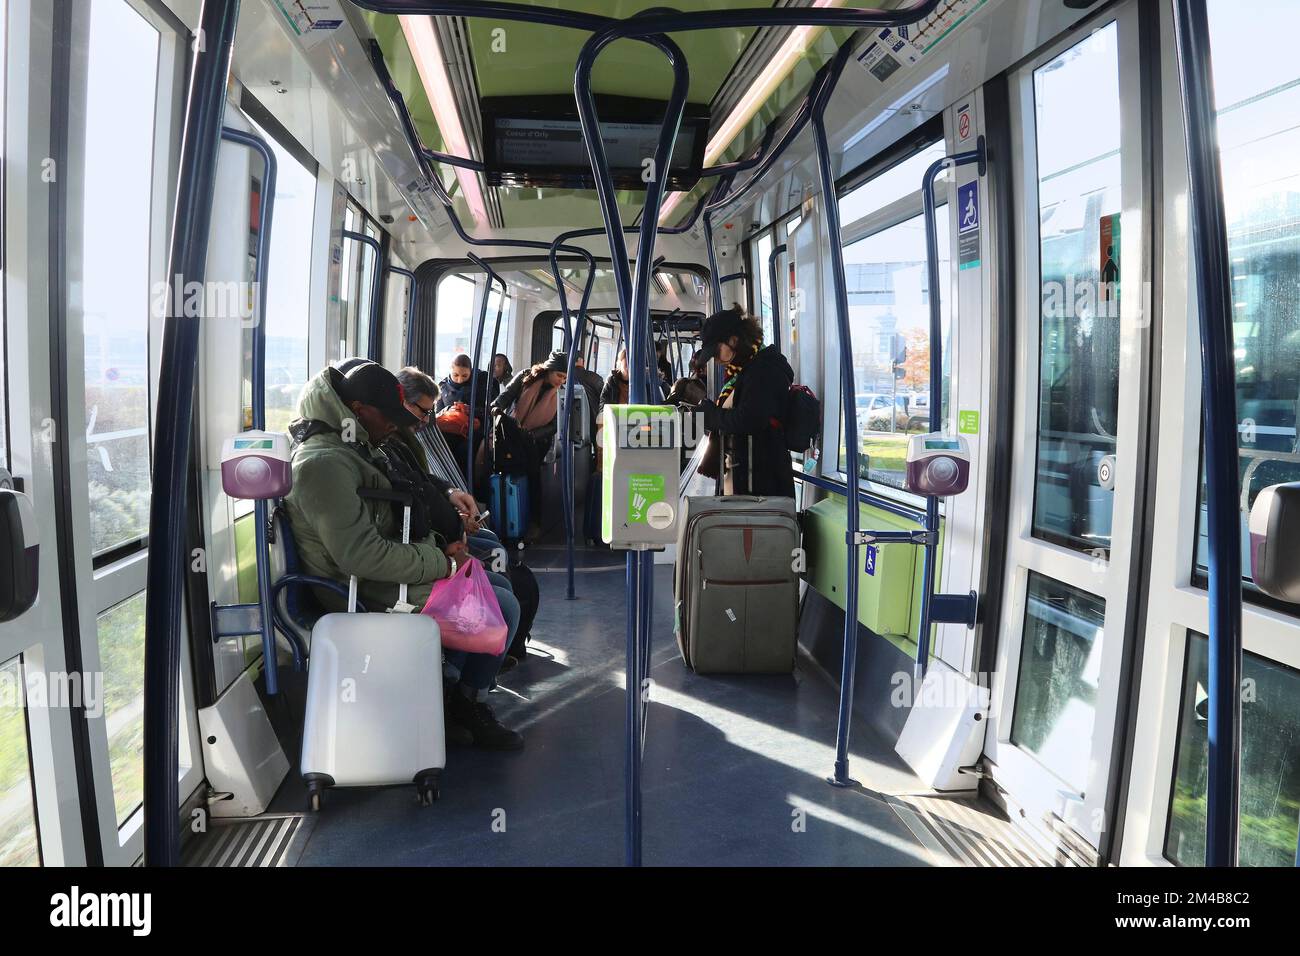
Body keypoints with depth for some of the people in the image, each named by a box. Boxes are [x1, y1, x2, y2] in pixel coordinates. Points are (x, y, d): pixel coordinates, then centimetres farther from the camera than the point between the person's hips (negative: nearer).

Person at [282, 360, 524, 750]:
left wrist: (445, 495, 7)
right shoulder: (324, 464, -24)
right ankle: (468, 704, 14)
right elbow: (362, 555, -31)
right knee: (503, 607, -7)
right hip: (375, 597, -11)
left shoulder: (348, 449, 9)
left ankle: (449, 685, 19)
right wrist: (443, 562, -23)